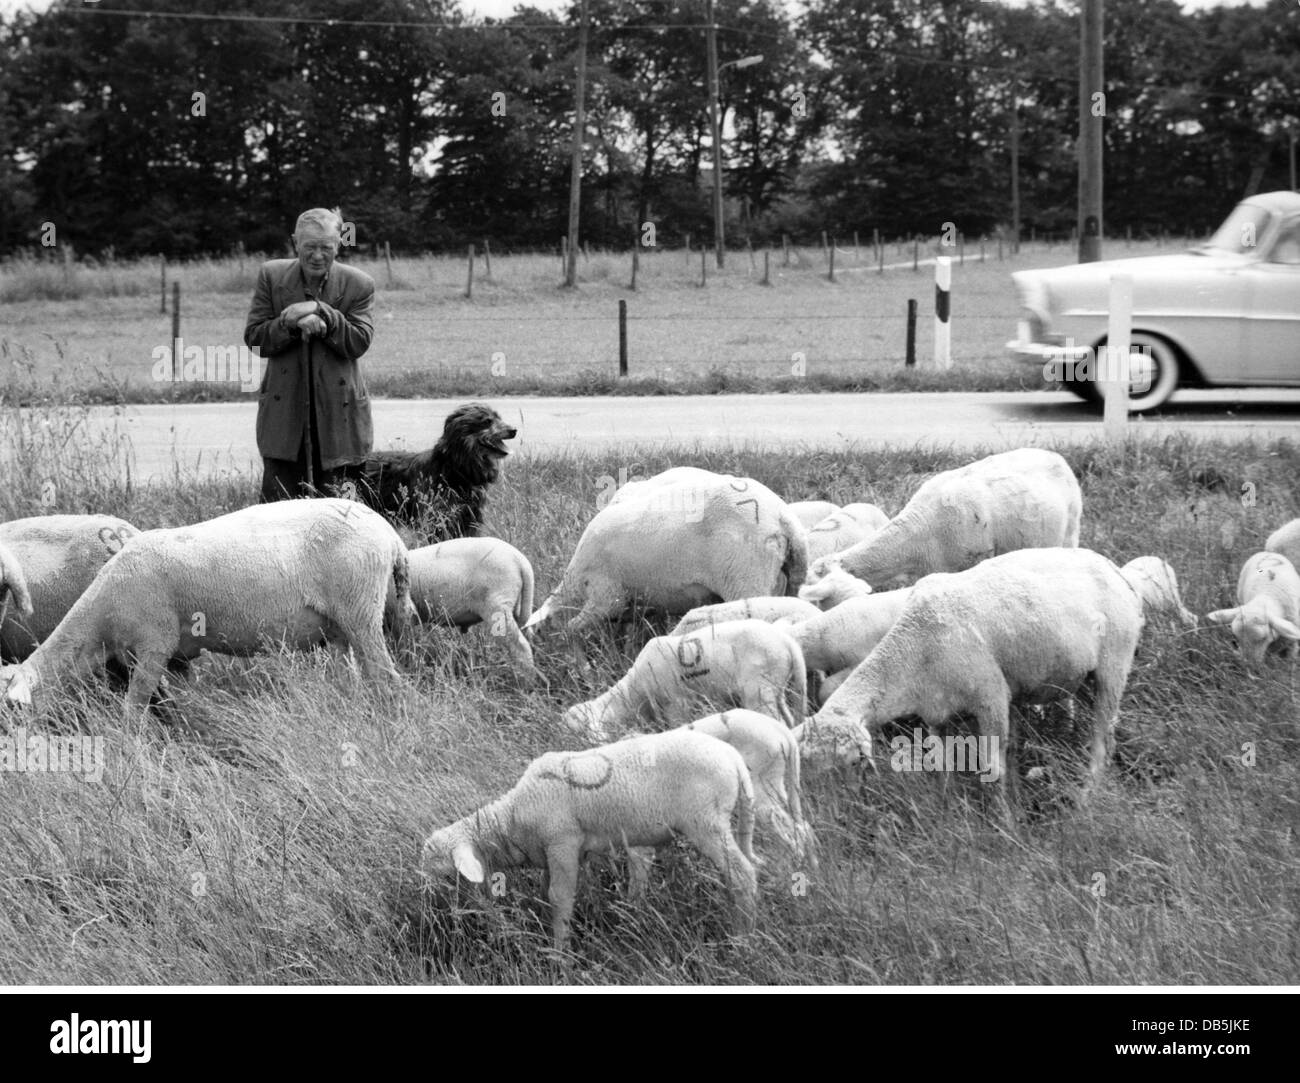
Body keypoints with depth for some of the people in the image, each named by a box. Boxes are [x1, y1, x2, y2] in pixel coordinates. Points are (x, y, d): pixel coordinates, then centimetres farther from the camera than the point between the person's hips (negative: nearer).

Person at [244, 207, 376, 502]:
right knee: (277, 500, 0)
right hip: (284, 409, 0)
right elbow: (253, 338, -2)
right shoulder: (272, 276, 1)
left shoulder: (359, 285, -2)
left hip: (338, 413, 0)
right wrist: (291, 322, -20)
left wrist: (320, 311, -21)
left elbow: (359, 343, -10)